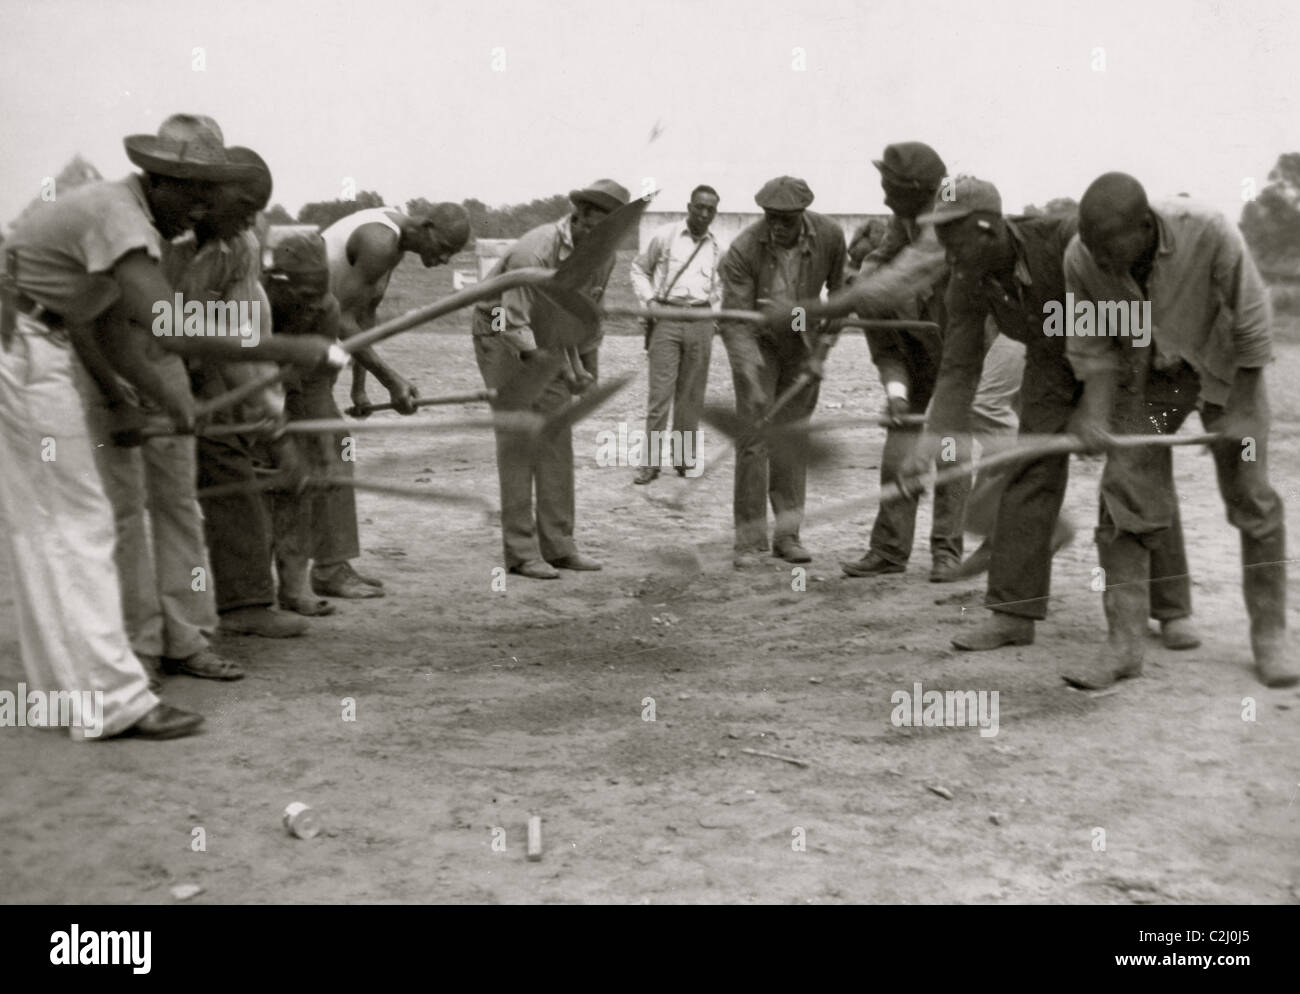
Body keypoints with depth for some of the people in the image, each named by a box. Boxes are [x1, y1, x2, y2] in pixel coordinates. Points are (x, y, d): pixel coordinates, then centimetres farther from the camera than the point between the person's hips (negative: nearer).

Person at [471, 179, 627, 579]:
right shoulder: (534, 253, -30)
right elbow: (514, 325, -34)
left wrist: (590, 369, 11)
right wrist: (562, 372, -44)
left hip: (549, 337, 7)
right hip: (502, 334, -7)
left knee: (557, 438, 2)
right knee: (519, 440, -10)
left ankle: (558, 545, 7)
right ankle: (520, 551, -6)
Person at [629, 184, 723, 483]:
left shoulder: (716, 248, 11)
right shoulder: (665, 236, 1)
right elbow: (639, 269, 11)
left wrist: (716, 313, 11)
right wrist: (648, 299, -3)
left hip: (701, 322, 3)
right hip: (667, 319, -3)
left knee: (692, 394, 7)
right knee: (660, 392, -7)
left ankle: (685, 458, 16)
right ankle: (651, 462, -3)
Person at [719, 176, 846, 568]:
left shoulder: (829, 236, -17)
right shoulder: (743, 250, -26)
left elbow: (840, 287, 3)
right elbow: (735, 318, -27)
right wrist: (751, 375, -37)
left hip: (803, 342, 3)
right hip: (757, 342, -3)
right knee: (754, 436, -9)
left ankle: (787, 533, 14)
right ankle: (750, 539, -3)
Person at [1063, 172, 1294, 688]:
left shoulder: (1210, 233, -34)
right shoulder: (1081, 258, -25)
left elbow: (1252, 321, -22)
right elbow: (1091, 342, -11)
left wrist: (1241, 413, -18)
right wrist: (1095, 413, -25)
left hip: (1225, 364, -2)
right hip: (1146, 371, 2)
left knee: (1251, 496, -3)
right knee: (1124, 493, -8)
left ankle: (1269, 634, 11)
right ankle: (1125, 644, -6)